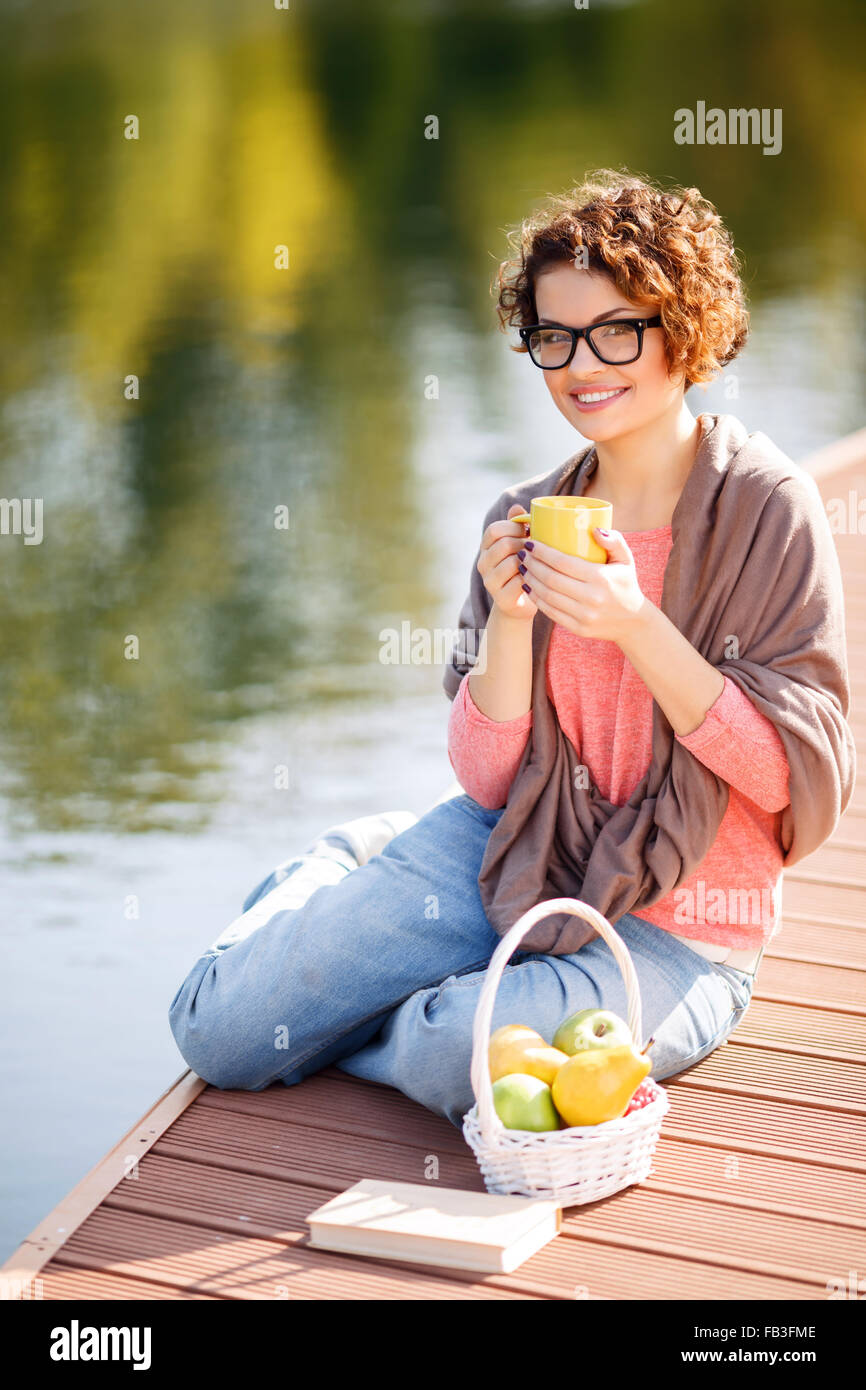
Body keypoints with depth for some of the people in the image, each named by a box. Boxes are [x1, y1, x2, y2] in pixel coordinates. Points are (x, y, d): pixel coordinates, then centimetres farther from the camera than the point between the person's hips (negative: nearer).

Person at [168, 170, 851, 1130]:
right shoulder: (527, 522, 2)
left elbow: (784, 773, -15)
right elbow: (489, 781, 1)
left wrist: (636, 626, -25)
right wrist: (508, 621, -16)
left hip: (676, 936, -4)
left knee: (460, 1054, -34)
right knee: (215, 1025, -6)